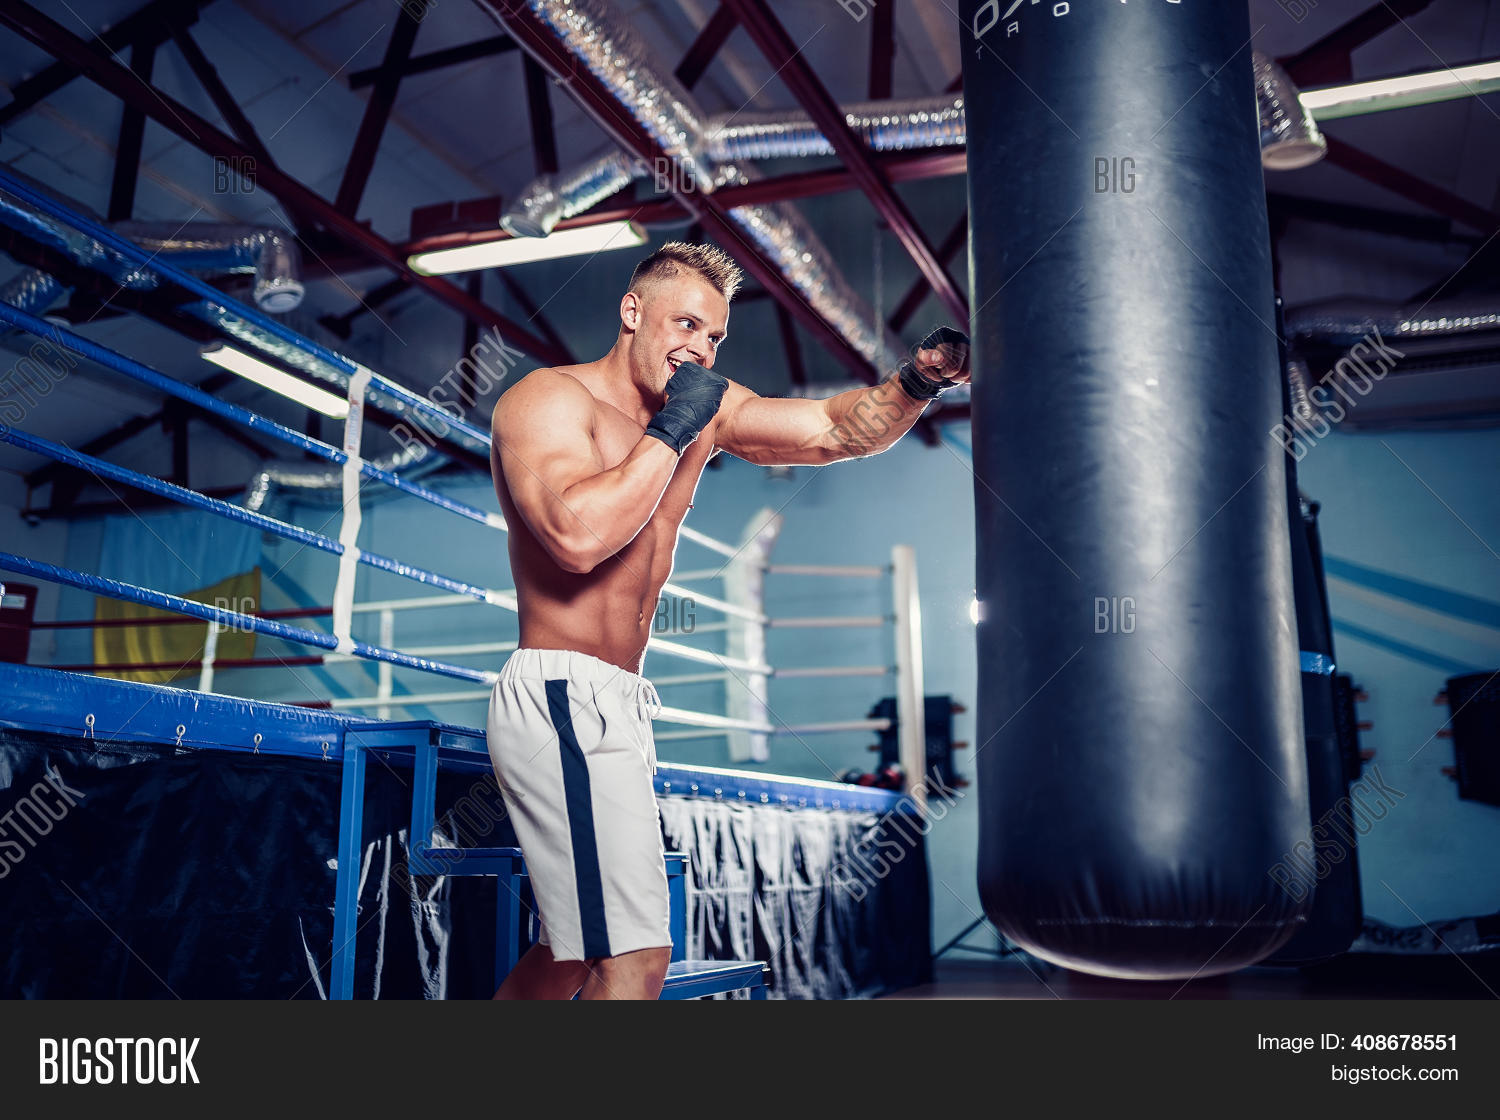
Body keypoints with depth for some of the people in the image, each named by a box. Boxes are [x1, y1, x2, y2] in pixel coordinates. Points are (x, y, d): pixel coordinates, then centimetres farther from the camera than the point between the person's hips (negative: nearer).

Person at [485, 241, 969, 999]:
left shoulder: (706, 409, 12)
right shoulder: (549, 398, -9)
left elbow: (835, 431, 9)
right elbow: (577, 535, -27)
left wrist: (917, 382, -9)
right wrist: (670, 432, -17)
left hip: (613, 709, 9)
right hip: (563, 700, -9)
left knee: (576, 953, 22)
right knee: (635, 958, -14)